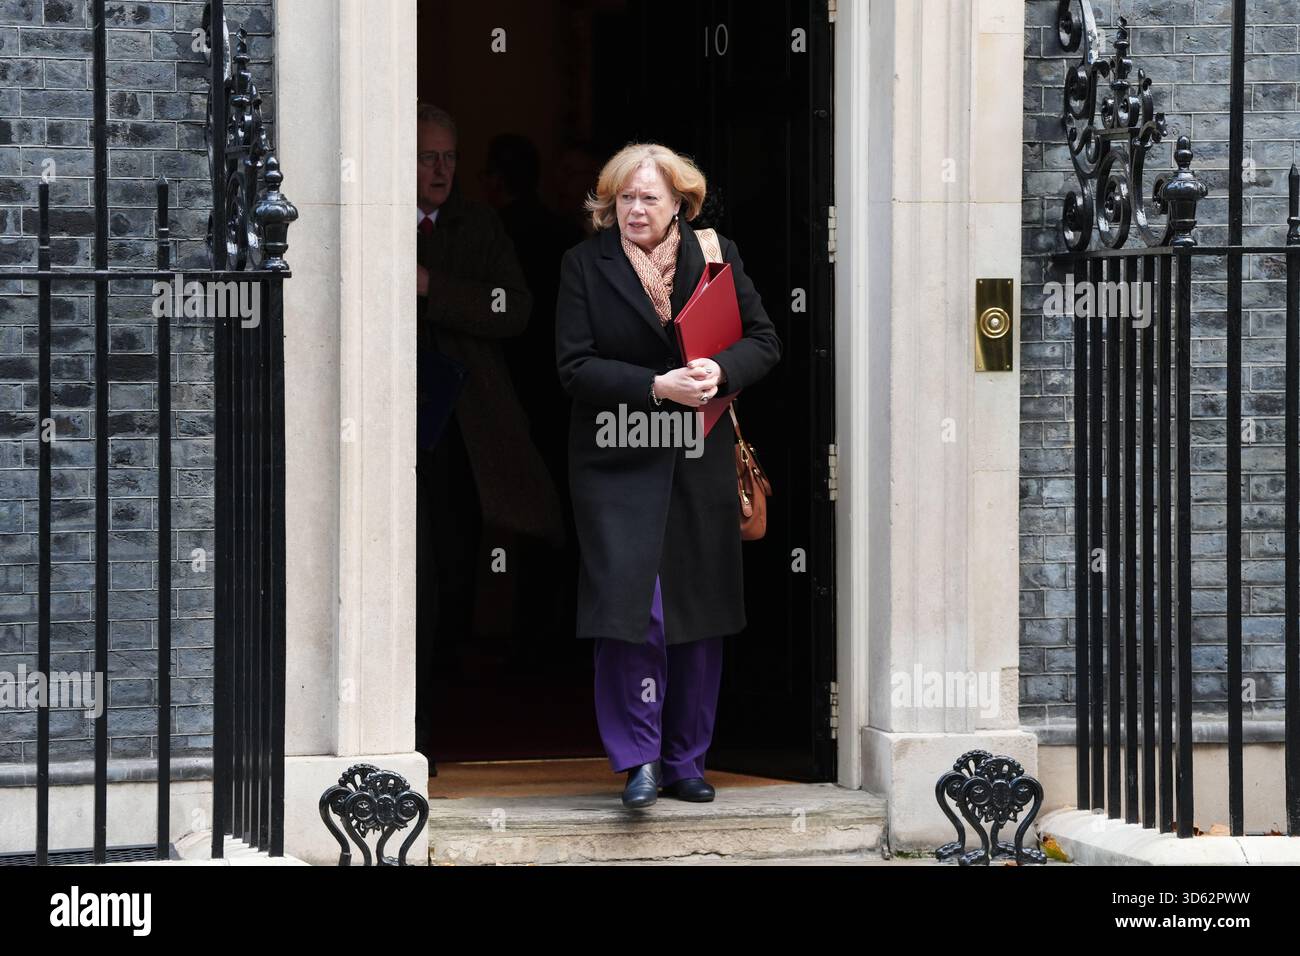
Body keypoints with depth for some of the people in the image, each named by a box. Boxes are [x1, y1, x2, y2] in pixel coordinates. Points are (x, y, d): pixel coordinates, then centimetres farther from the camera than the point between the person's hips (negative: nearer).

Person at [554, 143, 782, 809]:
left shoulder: (716, 255, 6)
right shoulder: (584, 264, 0)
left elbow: (764, 341, 7)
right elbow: (574, 366, -6)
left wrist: (720, 369, -14)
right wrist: (656, 386, -18)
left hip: (699, 463, 3)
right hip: (619, 463, -3)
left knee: (699, 612, 6)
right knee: (630, 605, -12)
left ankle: (685, 760, 17)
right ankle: (640, 759, -3)